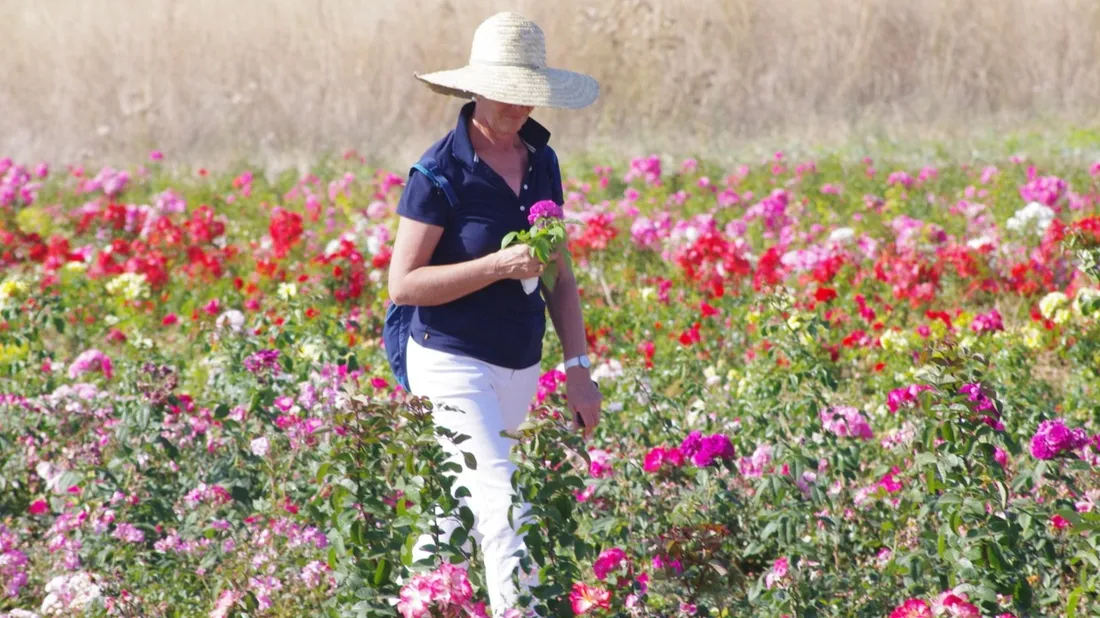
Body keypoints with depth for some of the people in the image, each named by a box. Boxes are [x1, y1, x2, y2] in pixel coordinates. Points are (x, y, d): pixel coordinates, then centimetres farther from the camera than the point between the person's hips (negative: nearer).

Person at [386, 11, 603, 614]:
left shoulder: (542, 162, 7)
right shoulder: (441, 170, -13)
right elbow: (403, 284, -14)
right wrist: (499, 266, -22)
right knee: (504, 515, -16)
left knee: (461, 513, 13)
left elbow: (559, 276, 13)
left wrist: (578, 369, 6)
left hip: (519, 367, 7)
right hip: (453, 364, -7)